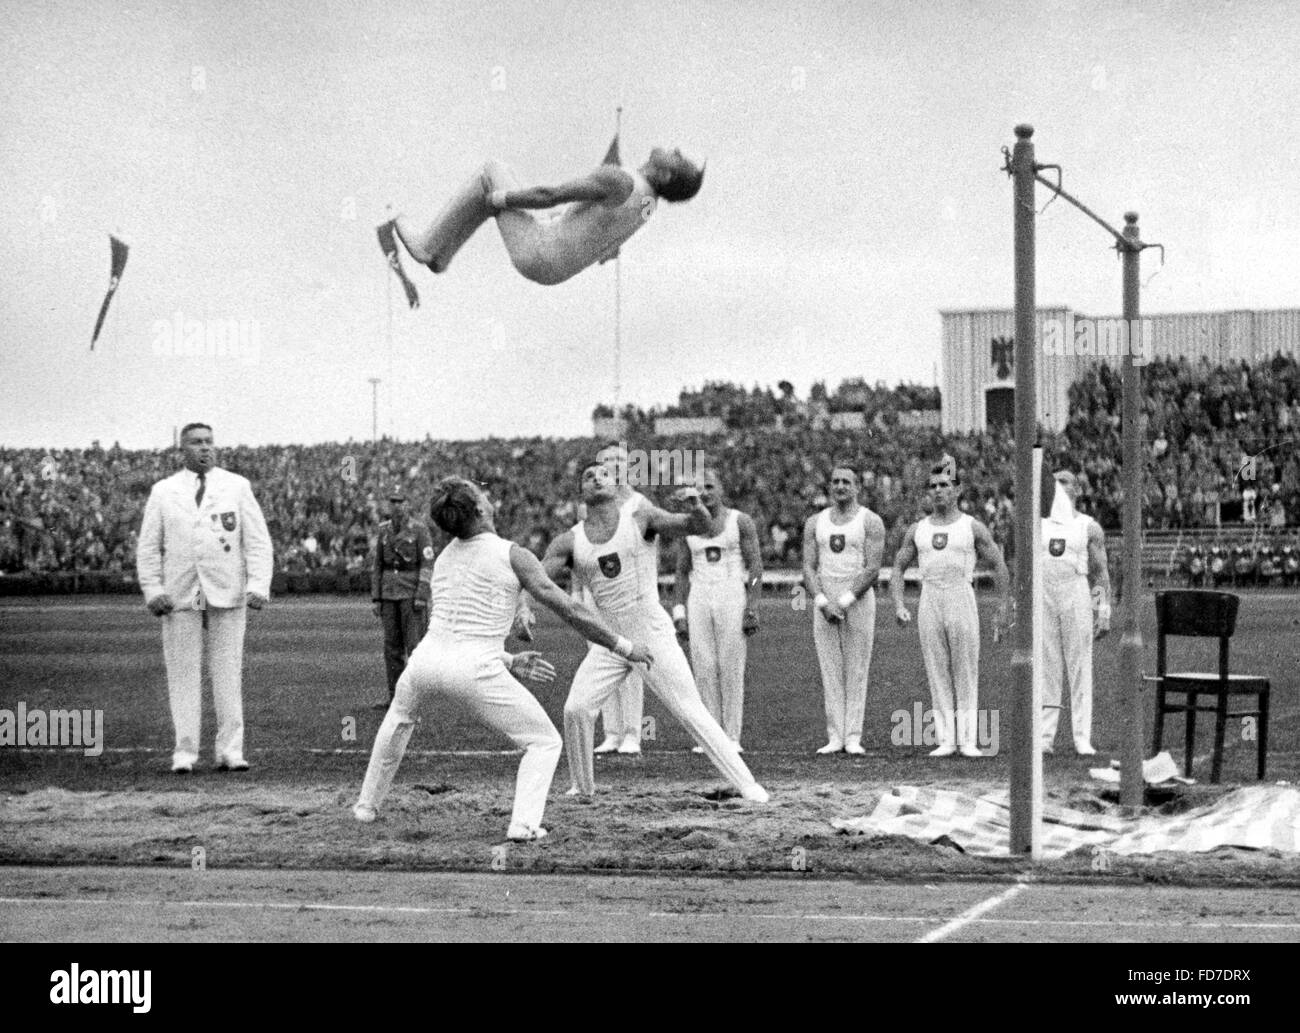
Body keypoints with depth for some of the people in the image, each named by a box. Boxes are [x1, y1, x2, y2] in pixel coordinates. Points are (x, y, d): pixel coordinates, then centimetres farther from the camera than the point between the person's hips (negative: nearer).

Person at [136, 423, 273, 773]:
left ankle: (230, 750, 2)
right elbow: (148, 547, 10)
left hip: (228, 594, 0)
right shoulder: (163, 492, 9)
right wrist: (153, 590, -3)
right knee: (183, 673, -1)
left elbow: (258, 541, 5)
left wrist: (257, 585, -7)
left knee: (228, 672, -1)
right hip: (180, 596, 0)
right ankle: (185, 751, 3)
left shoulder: (237, 487, 9)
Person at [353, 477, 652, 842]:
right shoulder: (512, 555, -2)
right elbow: (569, 610, -3)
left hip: (427, 658, 5)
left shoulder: (443, 558, 16)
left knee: (399, 718, 37)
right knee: (545, 742, 9)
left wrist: (510, 663, 20)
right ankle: (524, 823, -10)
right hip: (476, 669, -5)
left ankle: (367, 805, 41)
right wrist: (623, 647, 6)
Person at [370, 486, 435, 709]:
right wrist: (376, 598, 7)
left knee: (414, 644, -7)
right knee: (392, 646, 5)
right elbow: (377, 566, 13)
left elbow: (427, 565, -9)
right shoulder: (383, 532, 10)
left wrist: (422, 597, -17)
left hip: (412, 594, -5)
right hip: (389, 594, 5)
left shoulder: (419, 530, -5)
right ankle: (395, 697, 9)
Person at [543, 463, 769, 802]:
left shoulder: (641, 519, -3)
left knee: (691, 712, -8)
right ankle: (583, 787, 12)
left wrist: (696, 506, -32)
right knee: (575, 710, -9)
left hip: (653, 635, -3)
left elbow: (697, 527, -9)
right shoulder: (569, 542, 2)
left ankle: (746, 783, -4)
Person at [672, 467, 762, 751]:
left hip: (732, 599, -3)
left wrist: (752, 608, -10)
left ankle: (732, 737, -1)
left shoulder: (741, 522, 0)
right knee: (703, 670, -1)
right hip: (699, 600, 3)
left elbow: (756, 566, -2)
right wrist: (679, 614, 6)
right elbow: (682, 572, 13)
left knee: (731, 669, -5)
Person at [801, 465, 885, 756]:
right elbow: (808, 568, 5)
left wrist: (845, 601, -16)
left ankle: (853, 737, -2)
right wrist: (823, 602, -11)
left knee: (856, 671, -3)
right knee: (830, 671, 0)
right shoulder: (815, 523, 12)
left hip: (858, 599, -3)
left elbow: (872, 570, -8)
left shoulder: (871, 522, 0)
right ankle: (834, 737, 2)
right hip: (824, 601, 3)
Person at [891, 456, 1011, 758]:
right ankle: (945, 739, 5)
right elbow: (898, 569, 14)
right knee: (937, 674, 2)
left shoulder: (973, 528, 3)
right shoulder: (917, 531, 11)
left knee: (966, 673, -4)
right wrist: (899, 605, -1)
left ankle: (967, 740, -1)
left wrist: (1004, 609, 0)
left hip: (962, 600, -3)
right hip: (929, 602, 3)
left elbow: (999, 568, 5)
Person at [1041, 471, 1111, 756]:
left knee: (1080, 669, -3)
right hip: (1043, 596, 2)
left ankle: (1082, 738, -3)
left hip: (1076, 597, -2)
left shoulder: (1089, 527, 6)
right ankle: (1044, 735, 3)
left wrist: (1104, 609, -5)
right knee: (1045, 670, 1)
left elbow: (1101, 572, 4)